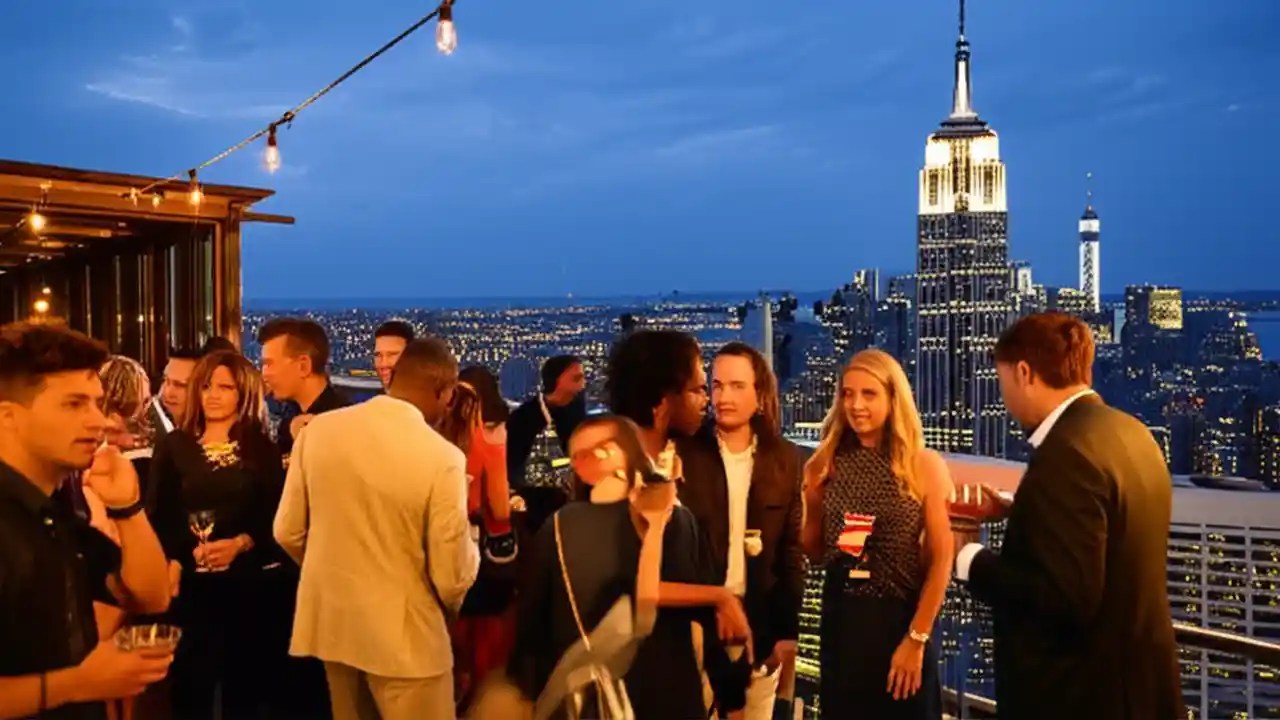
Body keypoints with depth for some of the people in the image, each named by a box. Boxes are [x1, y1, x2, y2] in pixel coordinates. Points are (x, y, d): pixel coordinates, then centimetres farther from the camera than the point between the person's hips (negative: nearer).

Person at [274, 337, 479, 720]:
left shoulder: (318, 429, -6)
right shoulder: (442, 457, -20)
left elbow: (288, 533, 3)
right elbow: (453, 580, -16)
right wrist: (466, 536, 6)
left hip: (330, 621, 6)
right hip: (403, 637, -5)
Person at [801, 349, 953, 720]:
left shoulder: (924, 465, -7)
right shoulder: (826, 466, 2)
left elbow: (941, 560, -8)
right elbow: (815, 554, 8)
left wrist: (917, 639, -12)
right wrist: (812, 500, -8)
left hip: (902, 621, -3)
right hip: (841, 623, 3)